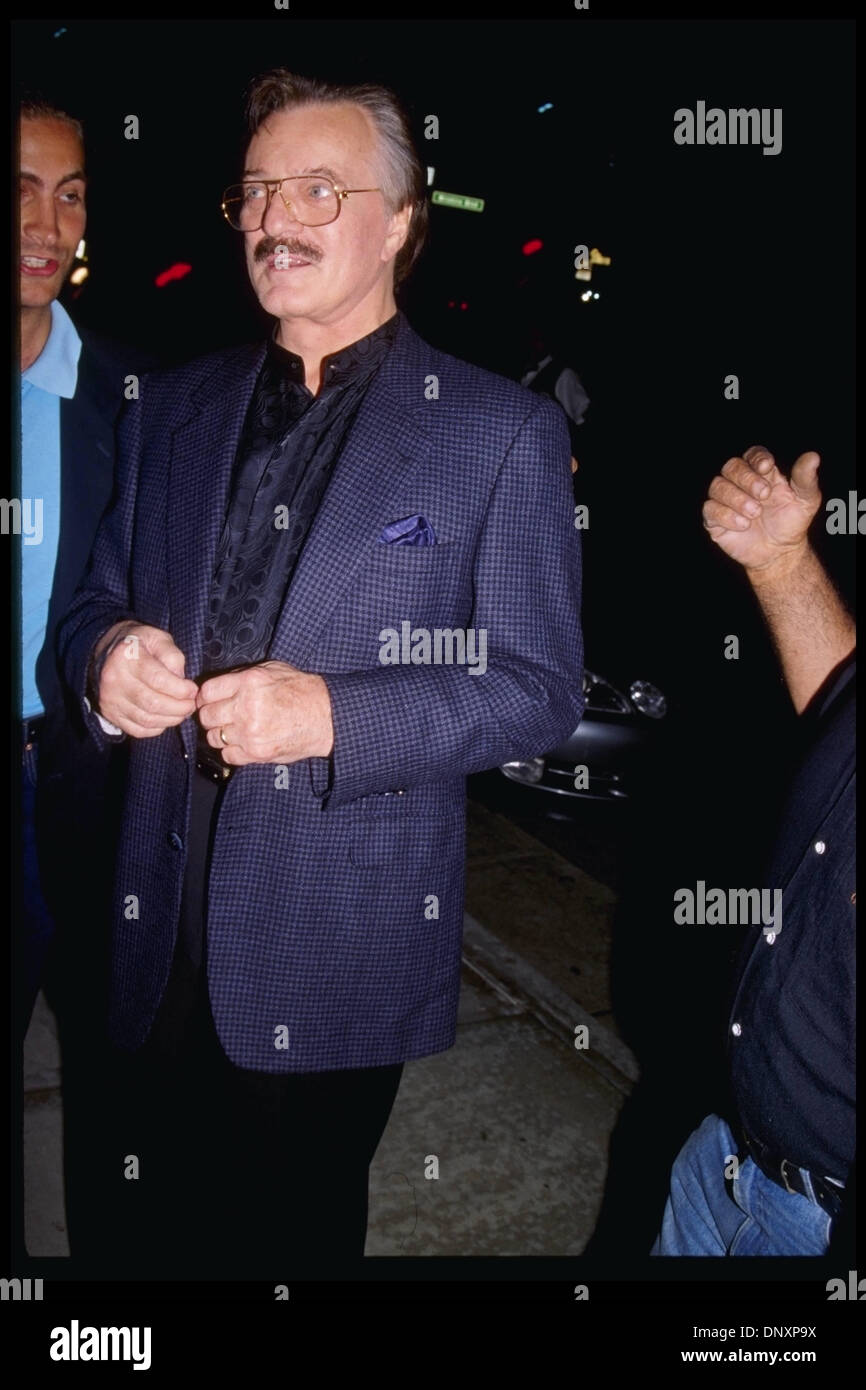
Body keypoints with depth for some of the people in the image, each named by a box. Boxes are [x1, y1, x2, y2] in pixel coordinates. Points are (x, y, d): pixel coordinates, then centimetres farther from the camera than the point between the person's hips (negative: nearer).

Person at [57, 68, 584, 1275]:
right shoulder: (170, 409, 10)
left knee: (301, 1234, 12)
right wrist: (104, 659, -10)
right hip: (160, 937, 4)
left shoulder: (499, 432, -4)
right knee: (159, 1232, 16)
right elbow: (98, 601, 15)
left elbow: (540, 689, -7)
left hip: (340, 953, -3)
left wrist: (335, 715, -21)